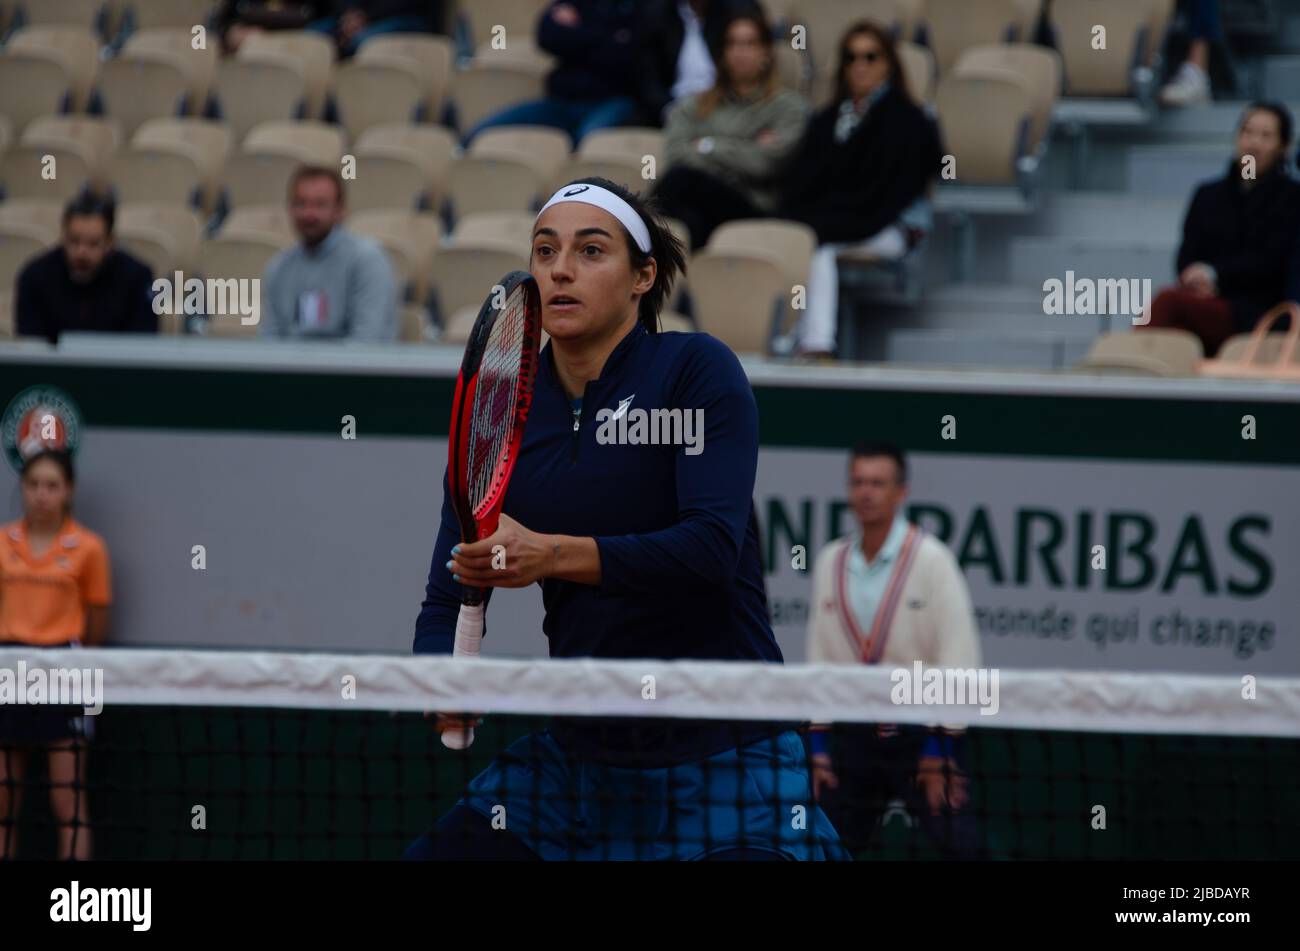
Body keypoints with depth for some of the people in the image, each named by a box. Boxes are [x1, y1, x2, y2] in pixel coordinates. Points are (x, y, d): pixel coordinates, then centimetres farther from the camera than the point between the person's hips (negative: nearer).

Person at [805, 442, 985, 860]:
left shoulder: (931, 559, -8)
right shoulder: (830, 563, 6)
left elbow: (957, 659, -10)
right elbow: (819, 659, 11)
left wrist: (940, 749, -13)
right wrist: (819, 746, 7)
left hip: (919, 733, -4)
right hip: (852, 737, 5)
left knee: (961, 848, -12)